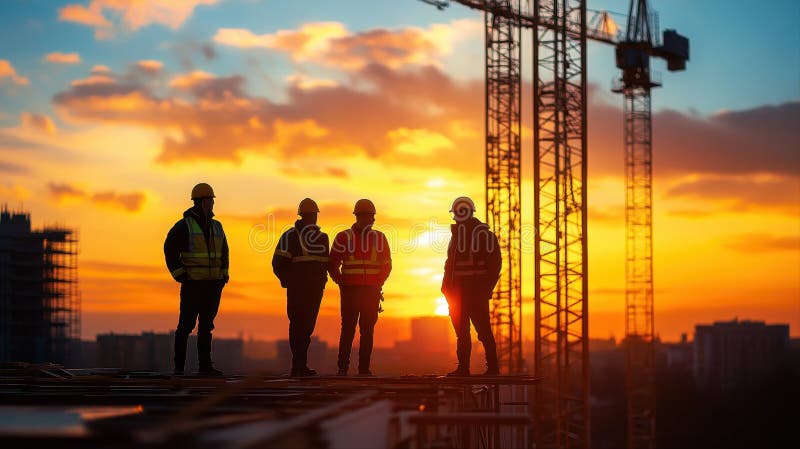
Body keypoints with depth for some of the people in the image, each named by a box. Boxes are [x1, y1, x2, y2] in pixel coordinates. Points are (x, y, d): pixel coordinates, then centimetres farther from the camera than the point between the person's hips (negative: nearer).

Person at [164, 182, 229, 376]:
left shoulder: (217, 227, 12)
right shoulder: (184, 226, -6)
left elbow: (224, 252, 23)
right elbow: (170, 249, -7)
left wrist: (224, 275, 12)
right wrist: (179, 274, -11)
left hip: (213, 284, 6)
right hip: (193, 284, -5)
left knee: (206, 325, 7)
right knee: (186, 324, -5)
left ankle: (205, 365, 9)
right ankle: (179, 366, 0)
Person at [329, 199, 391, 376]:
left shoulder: (379, 238, 10)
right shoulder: (344, 237, 3)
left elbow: (386, 265, 15)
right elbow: (333, 264, 6)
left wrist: (378, 284, 4)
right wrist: (341, 283, -3)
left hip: (372, 291, 3)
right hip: (350, 291, -3)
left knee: (367, 330, 2)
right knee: (348, 329, -4)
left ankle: (364, 368, 5)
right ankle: (343, 368, -2)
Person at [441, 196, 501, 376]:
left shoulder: (483, 234, -7)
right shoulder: (457, 234, 15)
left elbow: (494, 263, -9)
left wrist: (486, 288, -14)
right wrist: (447, 287, 10)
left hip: (476, 290, -7)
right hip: (458, 290, 8)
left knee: (483, 330, -7)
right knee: (461, 331, 9)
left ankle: (492, 367, -3)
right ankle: (463, 367, 13)